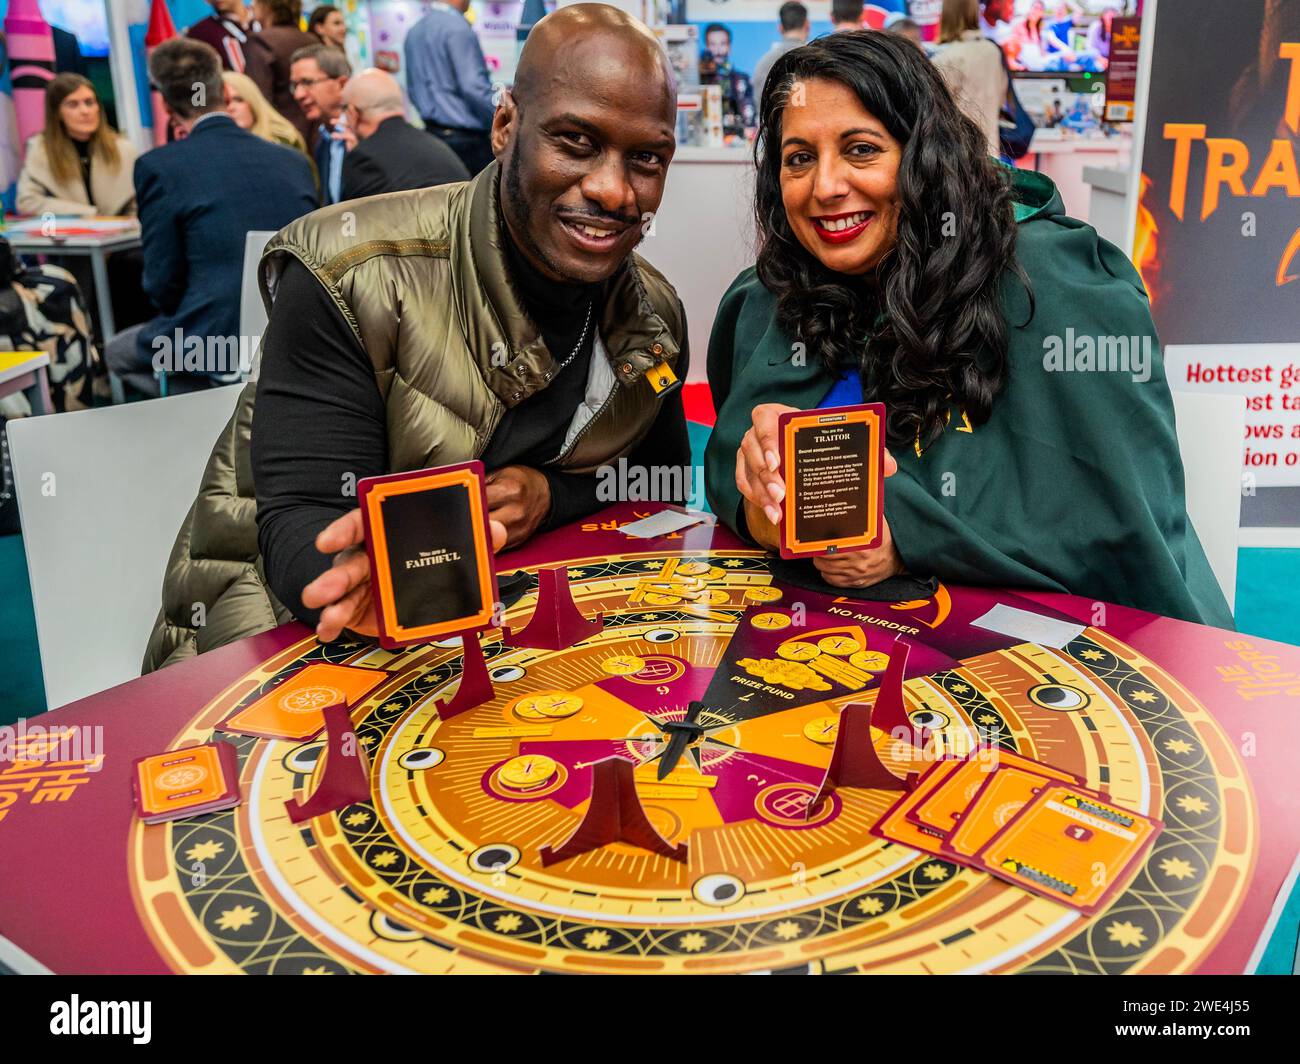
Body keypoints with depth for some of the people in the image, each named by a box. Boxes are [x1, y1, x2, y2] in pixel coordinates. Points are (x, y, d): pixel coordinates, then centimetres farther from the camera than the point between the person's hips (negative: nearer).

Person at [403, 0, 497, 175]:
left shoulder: (414, 31, 13)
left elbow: (413, 89, 18)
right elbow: (473, 87, -19)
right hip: (465, 138, -8)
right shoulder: (458, 29, -13)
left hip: (431, 133, 9)